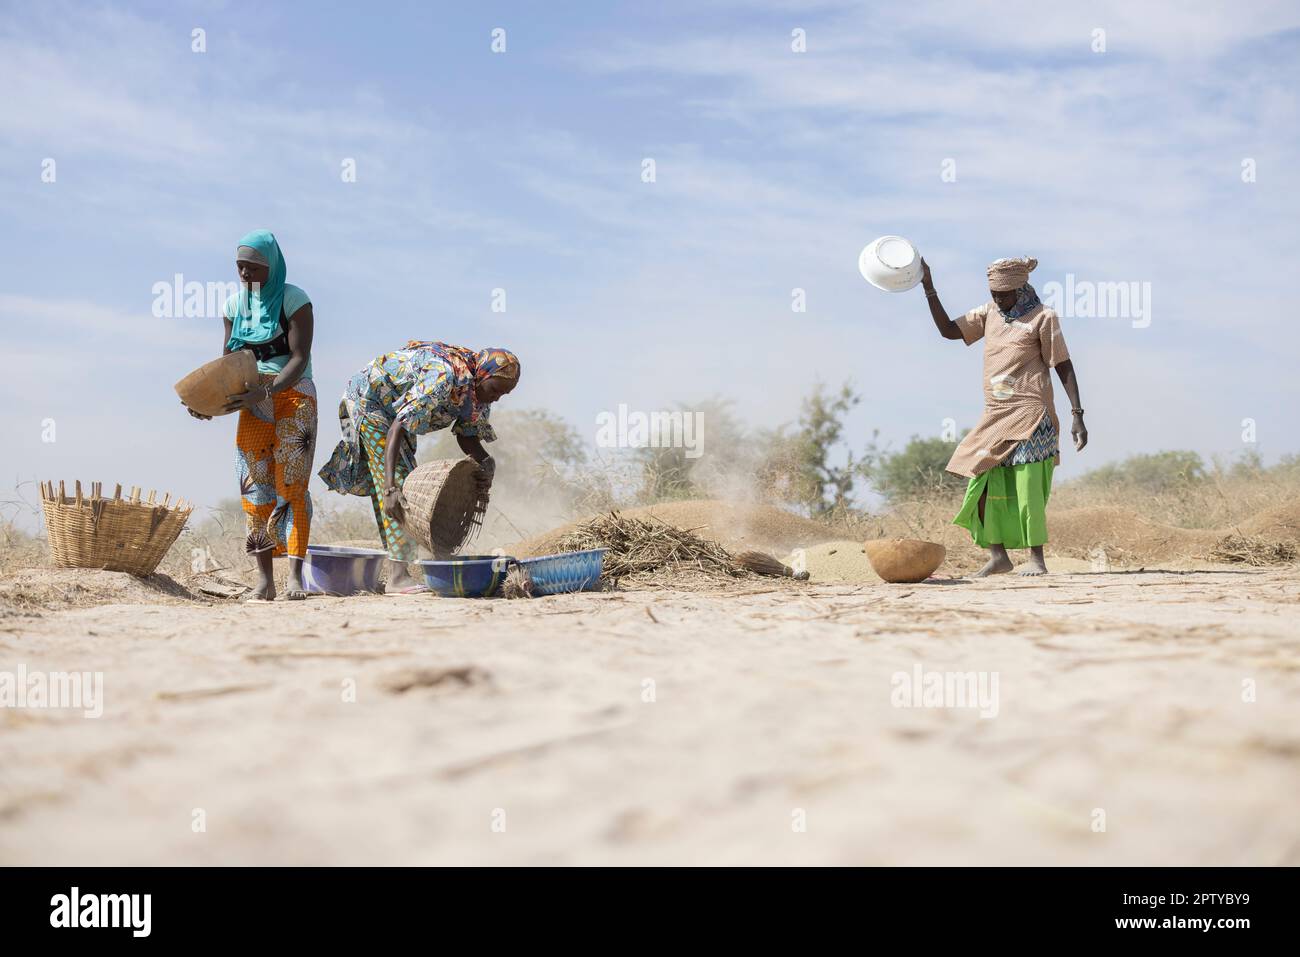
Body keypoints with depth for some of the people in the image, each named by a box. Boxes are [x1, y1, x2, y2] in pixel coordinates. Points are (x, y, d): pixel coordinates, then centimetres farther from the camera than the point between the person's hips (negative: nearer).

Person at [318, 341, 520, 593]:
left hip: (397, 407, 9)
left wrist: (486, 463, -24)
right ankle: (398, 577, -19)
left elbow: (466, 436, -2)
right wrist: (390, 488, -47)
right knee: (398, 484, -16)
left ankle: (398, 570, 13)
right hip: (368, 400, -9)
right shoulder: (443, 376, -38)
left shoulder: (480, 387, -11)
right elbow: (397, 427, -41)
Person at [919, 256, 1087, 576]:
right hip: (995, 416, 6)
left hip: (1030, 414, -6)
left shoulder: (1043, 318, -3)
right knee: (984, 484, 0)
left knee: (1027, 487, -10)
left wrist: (1077, 414, -10)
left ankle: (1036, 559, -3)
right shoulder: (988, 314, 13)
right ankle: (998, 555, 6)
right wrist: (928, 288, 3)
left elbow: (1064, 367, -3)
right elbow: (948, 330, 13)